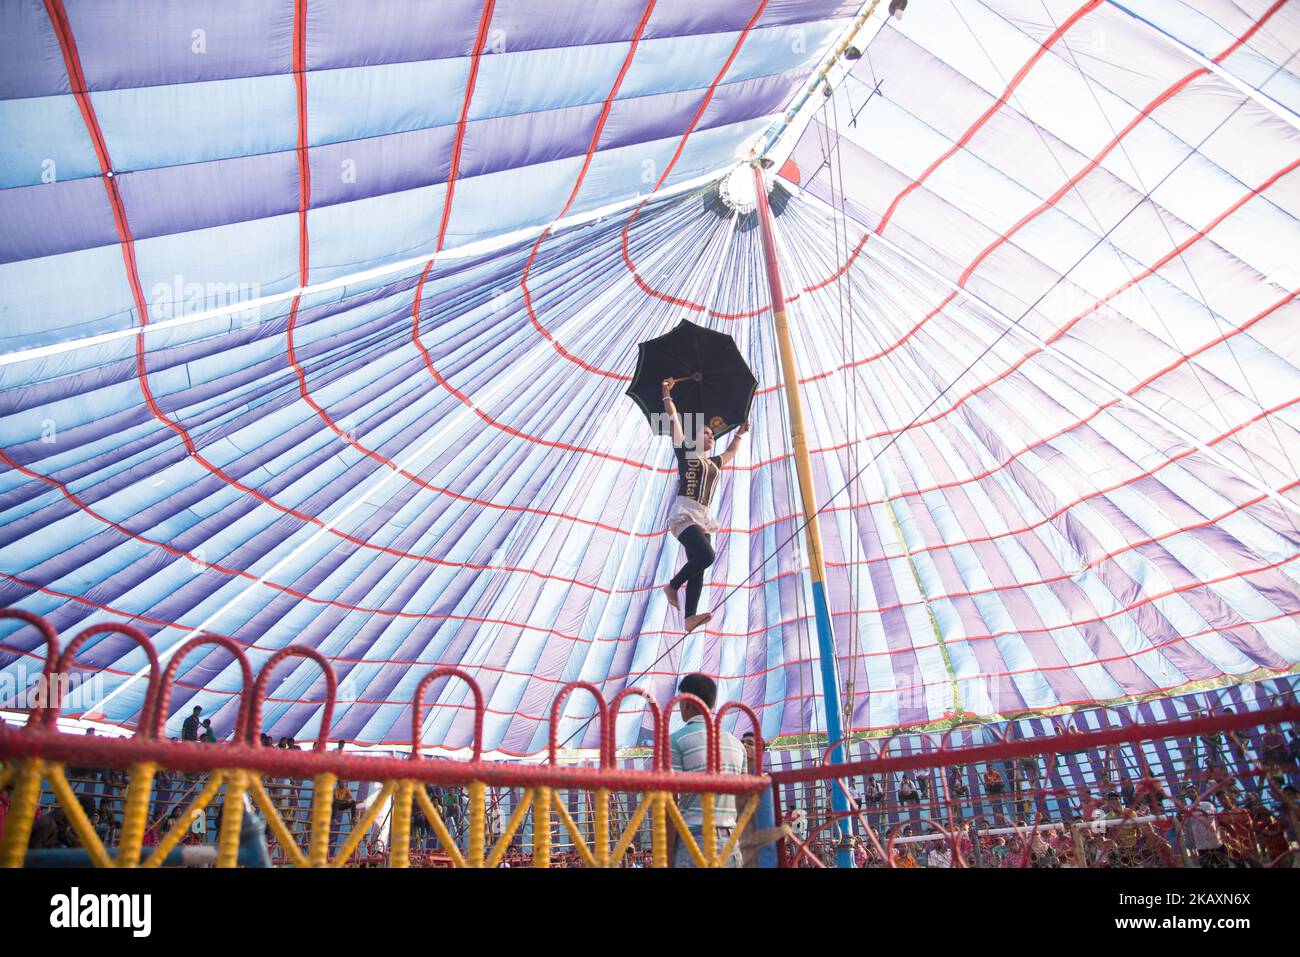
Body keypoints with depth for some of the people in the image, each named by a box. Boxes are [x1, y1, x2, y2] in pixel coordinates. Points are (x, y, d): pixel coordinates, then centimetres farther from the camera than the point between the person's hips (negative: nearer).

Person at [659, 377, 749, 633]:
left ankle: (690, 617, -12)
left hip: (703, 517, 7)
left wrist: (739, 434, 47)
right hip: (684, 514, -7)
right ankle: (672, 585, -7)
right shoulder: (686, 452, 8)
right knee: (706, 555, -26)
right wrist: (667, 394, 5)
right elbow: (674, 419, 6)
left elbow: (730, 452, 46)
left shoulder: (714, 463, 25)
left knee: (698, 567, -5)